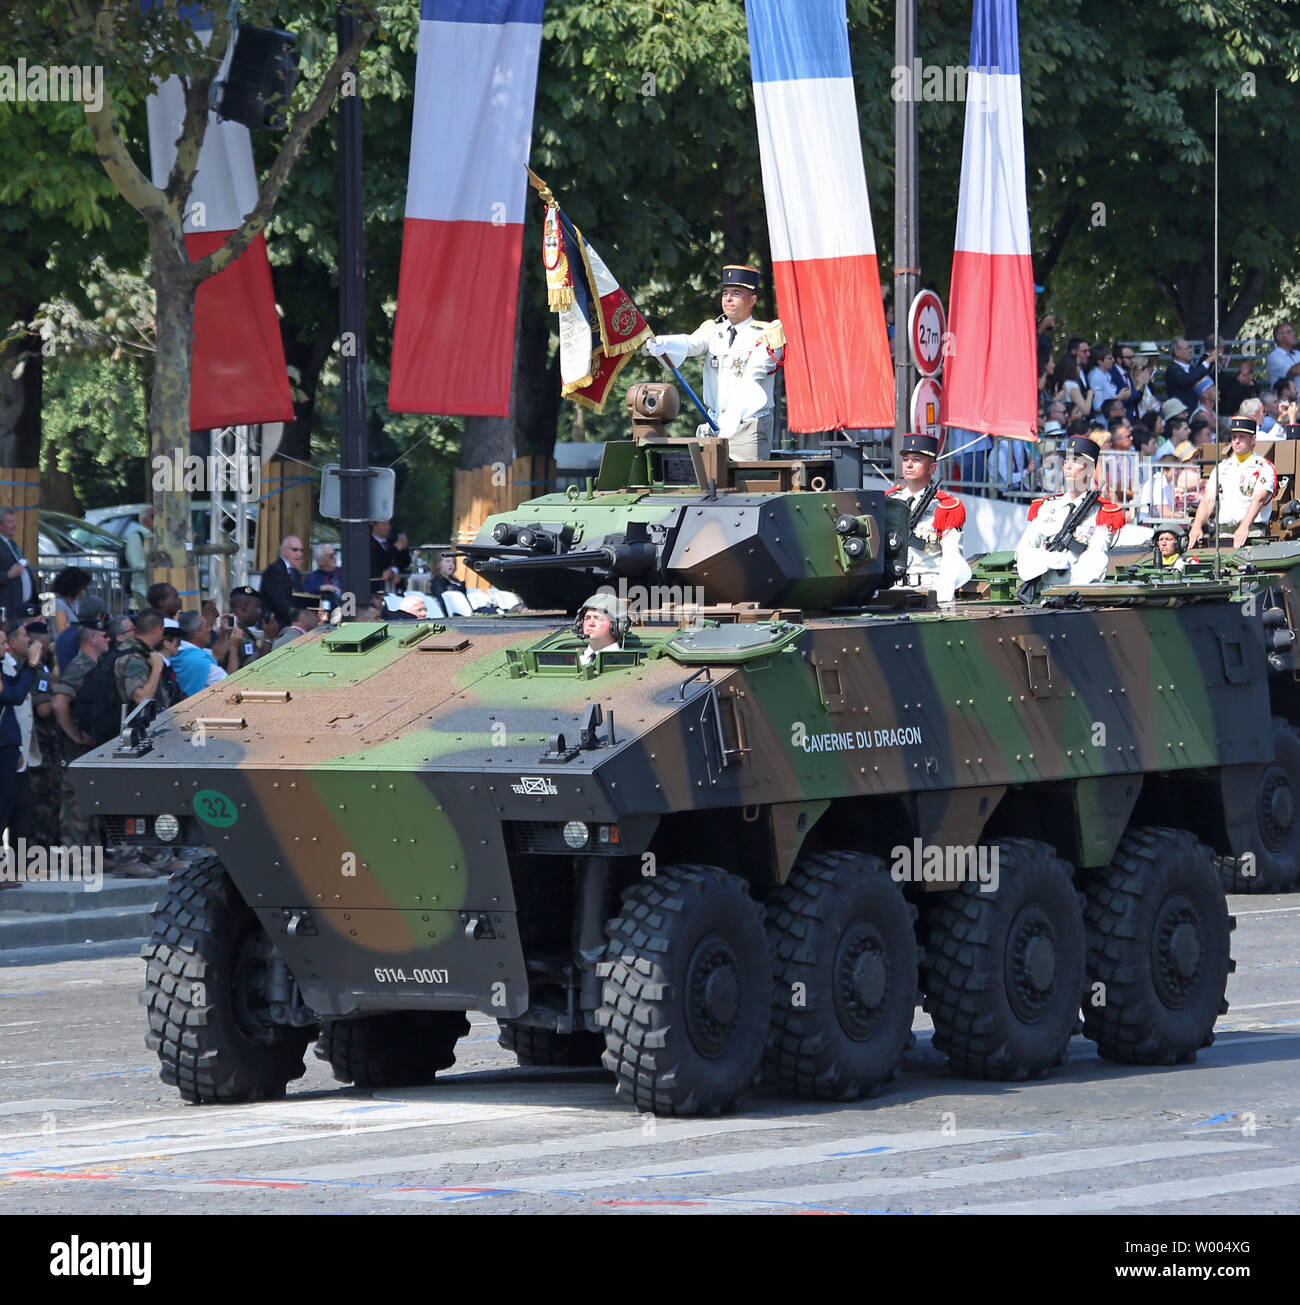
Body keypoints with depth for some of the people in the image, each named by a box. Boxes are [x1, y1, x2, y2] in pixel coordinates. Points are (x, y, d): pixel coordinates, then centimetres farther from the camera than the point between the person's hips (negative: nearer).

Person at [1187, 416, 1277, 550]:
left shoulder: (1264, 467, 3)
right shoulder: (1221, 468, 20)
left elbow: (1258, 500, -12)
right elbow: (1208, 500, 10)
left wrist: (1244, 527, -29)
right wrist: (1197, 526, -9)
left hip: (1252, 532, -4)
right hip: (1223, 532, 4)